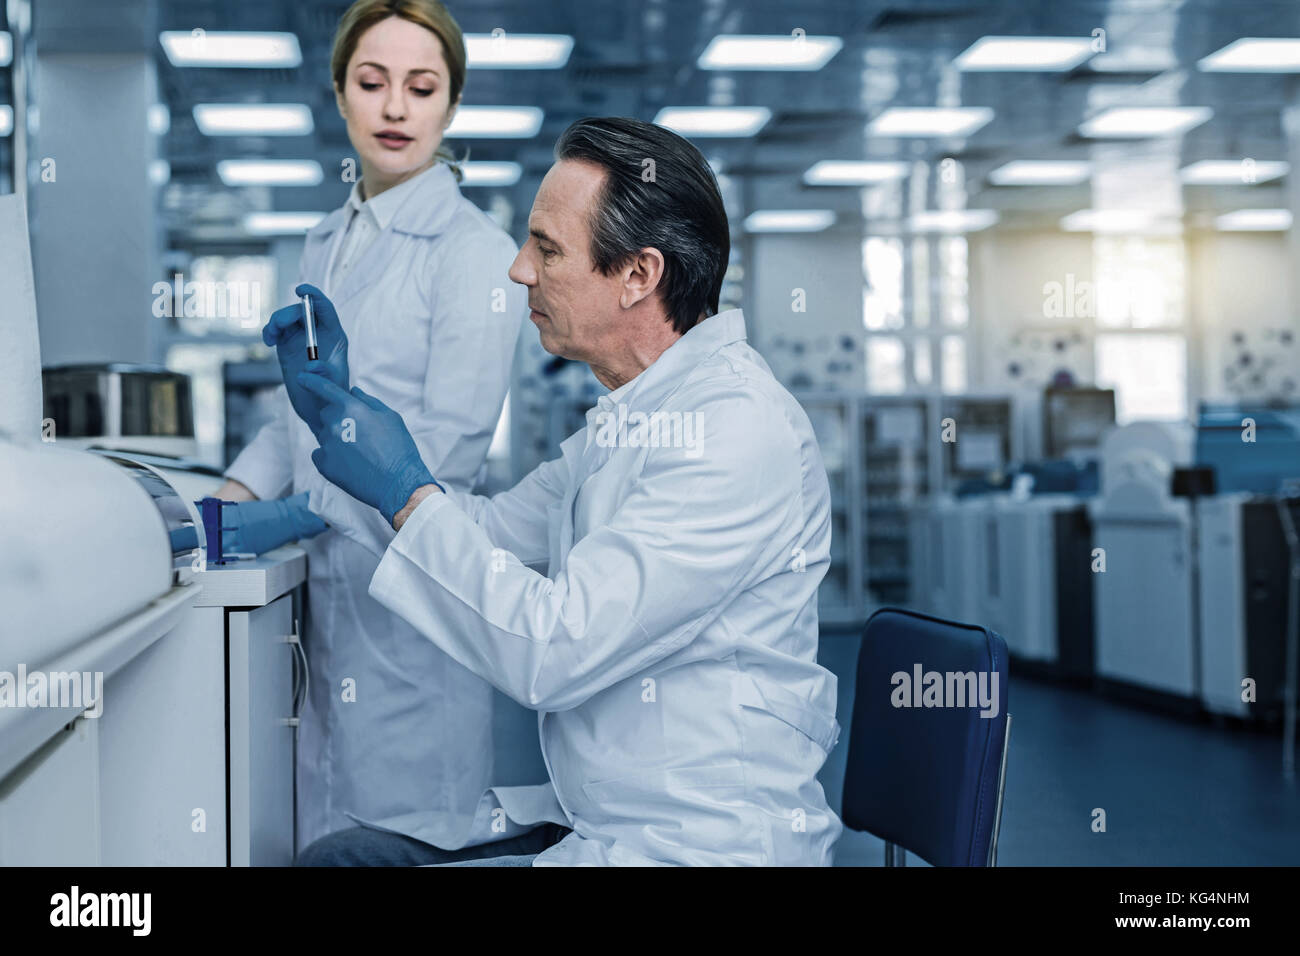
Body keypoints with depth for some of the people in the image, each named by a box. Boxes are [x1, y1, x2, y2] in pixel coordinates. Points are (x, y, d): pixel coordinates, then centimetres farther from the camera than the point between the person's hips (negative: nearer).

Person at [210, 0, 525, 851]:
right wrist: (232, 495, 3)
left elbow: (447, 447, -16)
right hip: (325, 588, 7)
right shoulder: (328, 243, 15)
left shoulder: (476, 252, -9)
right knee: (325, 835, 12)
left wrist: (297, 515, -18)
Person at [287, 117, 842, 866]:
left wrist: (407, 490, -16)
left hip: (697, 845, -9)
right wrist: (342, 398, 15)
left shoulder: (741, 432, -21)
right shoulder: (631, 418, 11)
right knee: (334, 855, 5)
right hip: (596, 822, 9)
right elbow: (492, 531, 21)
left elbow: (553, 651, -25)